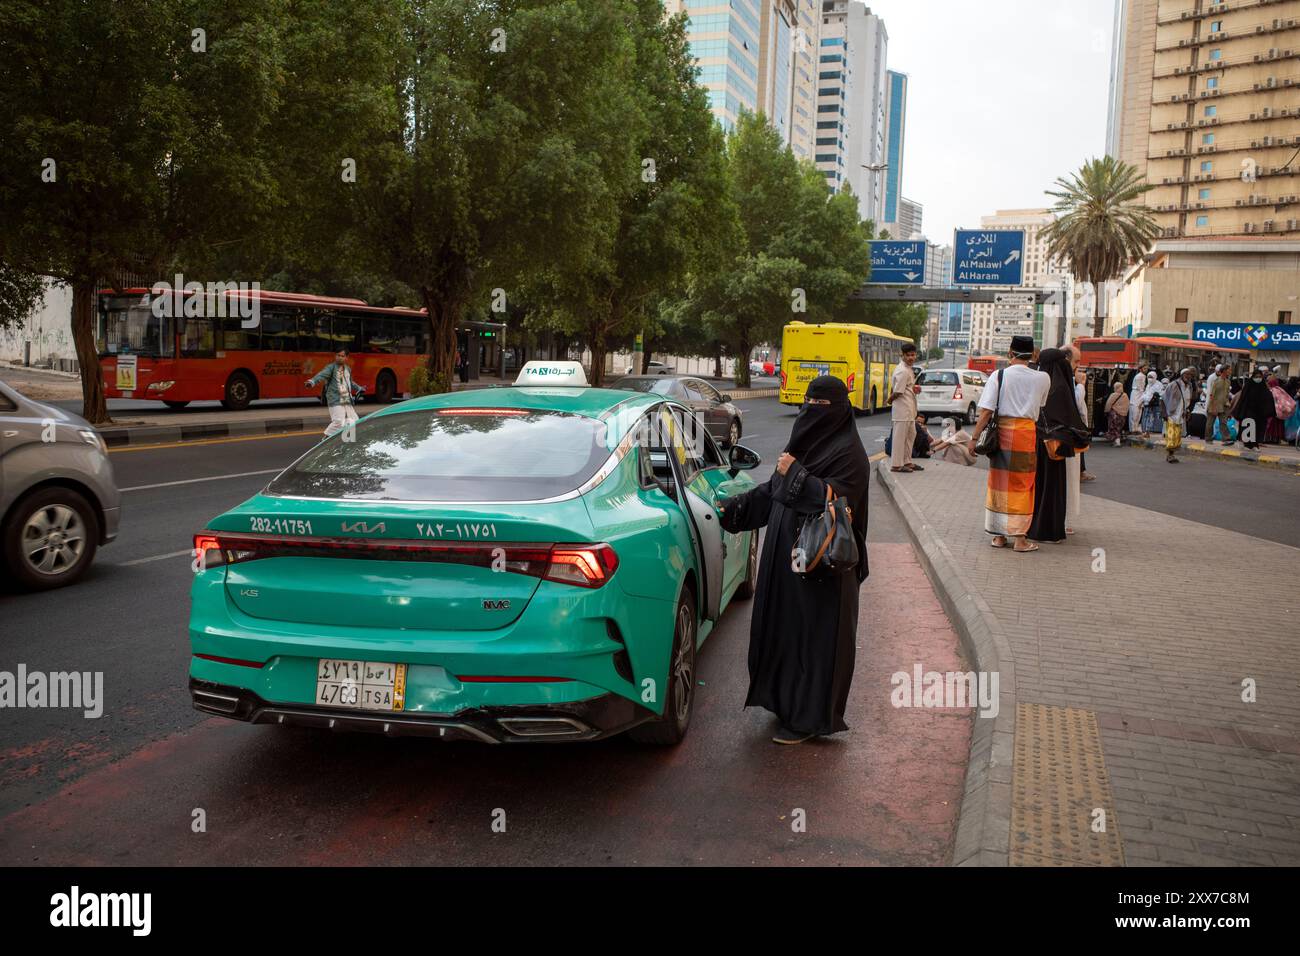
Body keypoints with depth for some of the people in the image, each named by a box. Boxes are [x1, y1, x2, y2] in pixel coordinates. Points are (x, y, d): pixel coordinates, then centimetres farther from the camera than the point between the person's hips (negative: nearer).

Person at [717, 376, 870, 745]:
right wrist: (734, 507, 15)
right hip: (787, 554, 8)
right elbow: (774, 490, 18)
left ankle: (809, 718, 8)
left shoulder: (848, 452, -11)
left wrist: (795, 474, -17)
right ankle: (787, 699, 29)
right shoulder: (804, 441, 13)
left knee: (815, 637, -1)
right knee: (783, 627, 14)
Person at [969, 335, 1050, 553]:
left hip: (1002, 431, 0)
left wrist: (975, 437, -5)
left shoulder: (999, 375, -4)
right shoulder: (1042, 378, 0)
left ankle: (999, 535, 17)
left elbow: (986, 411, -8)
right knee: (1022, 486, 7)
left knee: (999, 483, 11)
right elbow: (1041, 405, 10)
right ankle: (1019, 538, 7)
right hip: (1027, 432, 0)